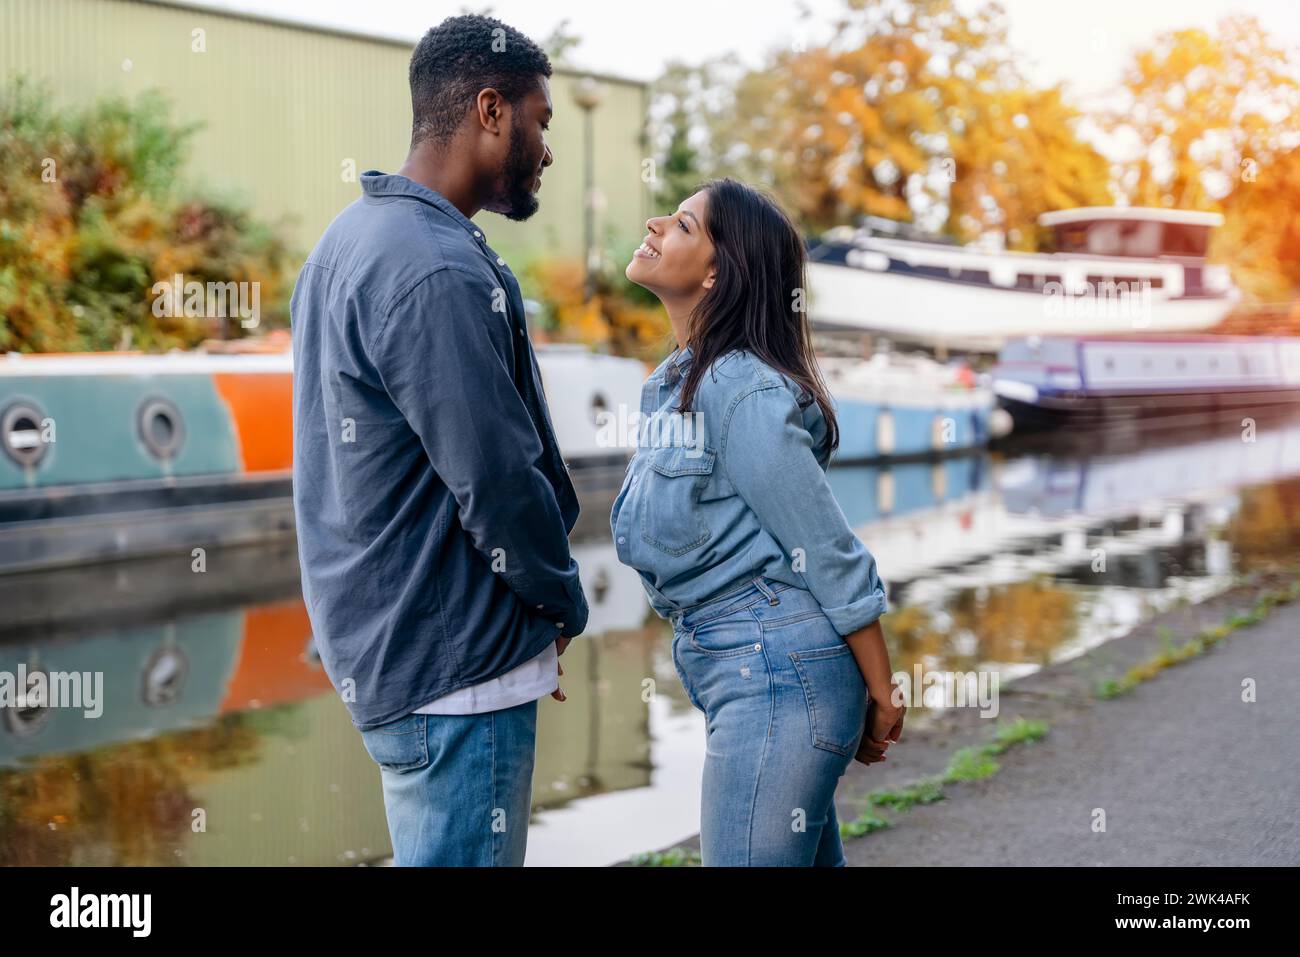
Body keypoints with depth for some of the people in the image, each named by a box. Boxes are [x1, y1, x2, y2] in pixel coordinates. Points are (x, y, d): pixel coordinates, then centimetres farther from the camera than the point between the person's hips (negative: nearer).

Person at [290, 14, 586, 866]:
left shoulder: (355, 237, 11)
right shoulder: (439, 271, -21)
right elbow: (498, 482, -21)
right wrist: (566, 605, -3)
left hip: (380, 637, 10)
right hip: (456, 667, -10)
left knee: (432, 848, 19)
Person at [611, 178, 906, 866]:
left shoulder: (743, 391, -16)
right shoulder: (675, 382, 12)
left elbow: (831, 553, -14)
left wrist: (880, 699, -9)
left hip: (777, 671, -9)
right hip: (727, 666, 9)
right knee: (812, 857, 18)